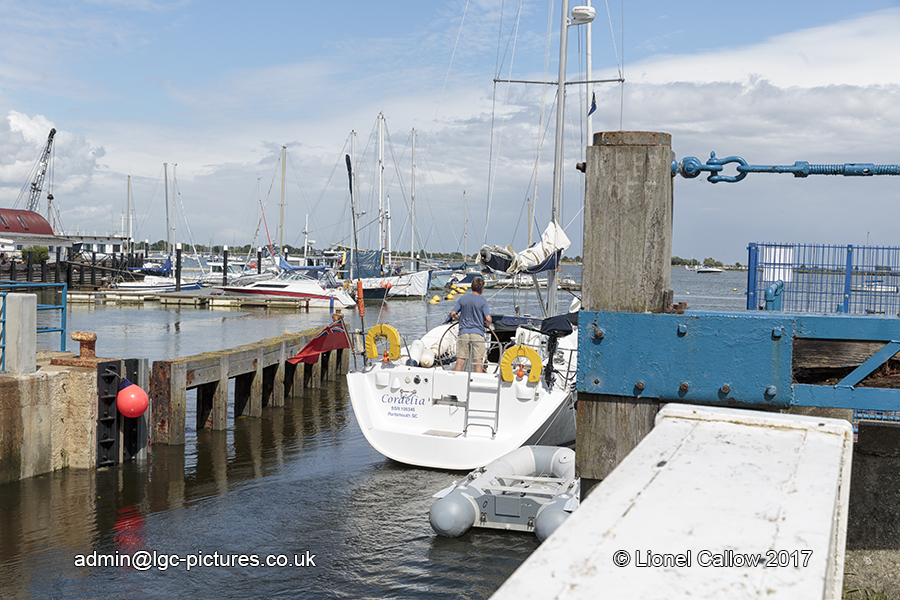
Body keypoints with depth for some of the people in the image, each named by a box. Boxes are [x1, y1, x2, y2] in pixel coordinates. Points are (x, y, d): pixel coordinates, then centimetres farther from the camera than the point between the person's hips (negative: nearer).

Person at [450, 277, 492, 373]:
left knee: (460, 360, 6)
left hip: (463, 332, 3)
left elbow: (453, 313, 4)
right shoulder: (482, 301, -4)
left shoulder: (462, 298, 6)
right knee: (478, 362, 2)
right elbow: (488, 319, -12)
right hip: (477, 333, -3)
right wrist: (487, 325, 10)